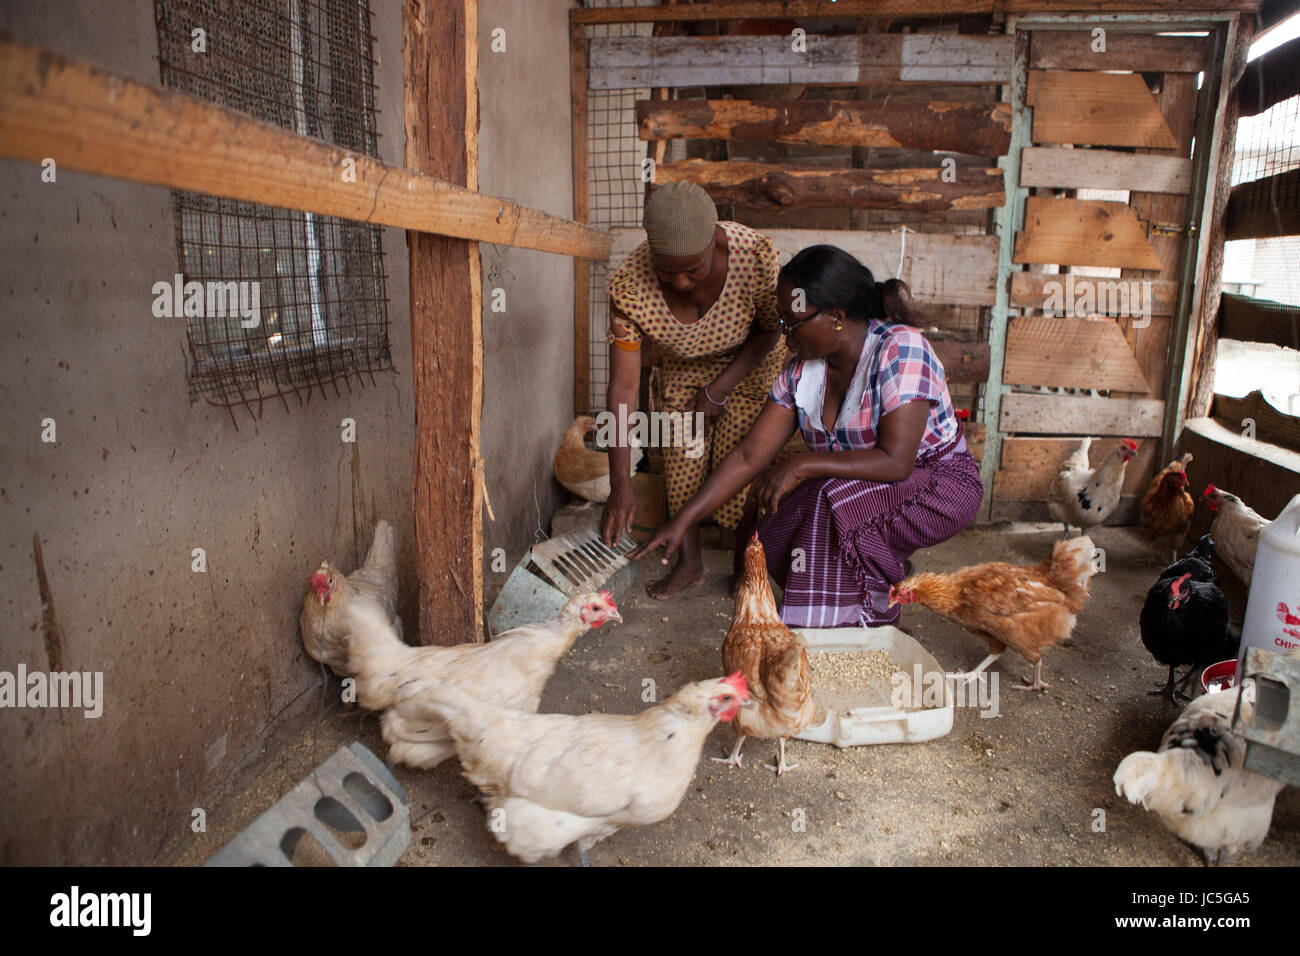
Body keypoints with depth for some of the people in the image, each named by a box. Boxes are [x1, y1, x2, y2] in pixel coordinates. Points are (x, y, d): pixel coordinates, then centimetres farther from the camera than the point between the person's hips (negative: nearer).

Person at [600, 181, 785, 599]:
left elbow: (769, 329, -15)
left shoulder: (756, 255, -36)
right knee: (682, 459, -3)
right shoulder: (628, 287, -33)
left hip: (750, 365, -2)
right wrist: (620, 484, -31)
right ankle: (689, 562, 16)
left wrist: (719, 390, -19)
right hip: (684, 369, 2)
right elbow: (623, 387, -30)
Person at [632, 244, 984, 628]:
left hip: (938, 482, -6)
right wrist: (682, 520, -9)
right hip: (854, 492, 6)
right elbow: (748, 456, -5)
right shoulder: (801, 370, -6)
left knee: (833, 502, -33)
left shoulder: (900, 350, -24)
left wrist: (803, 464, -29)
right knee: (774, 544, -18)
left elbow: (896, 462, -31)